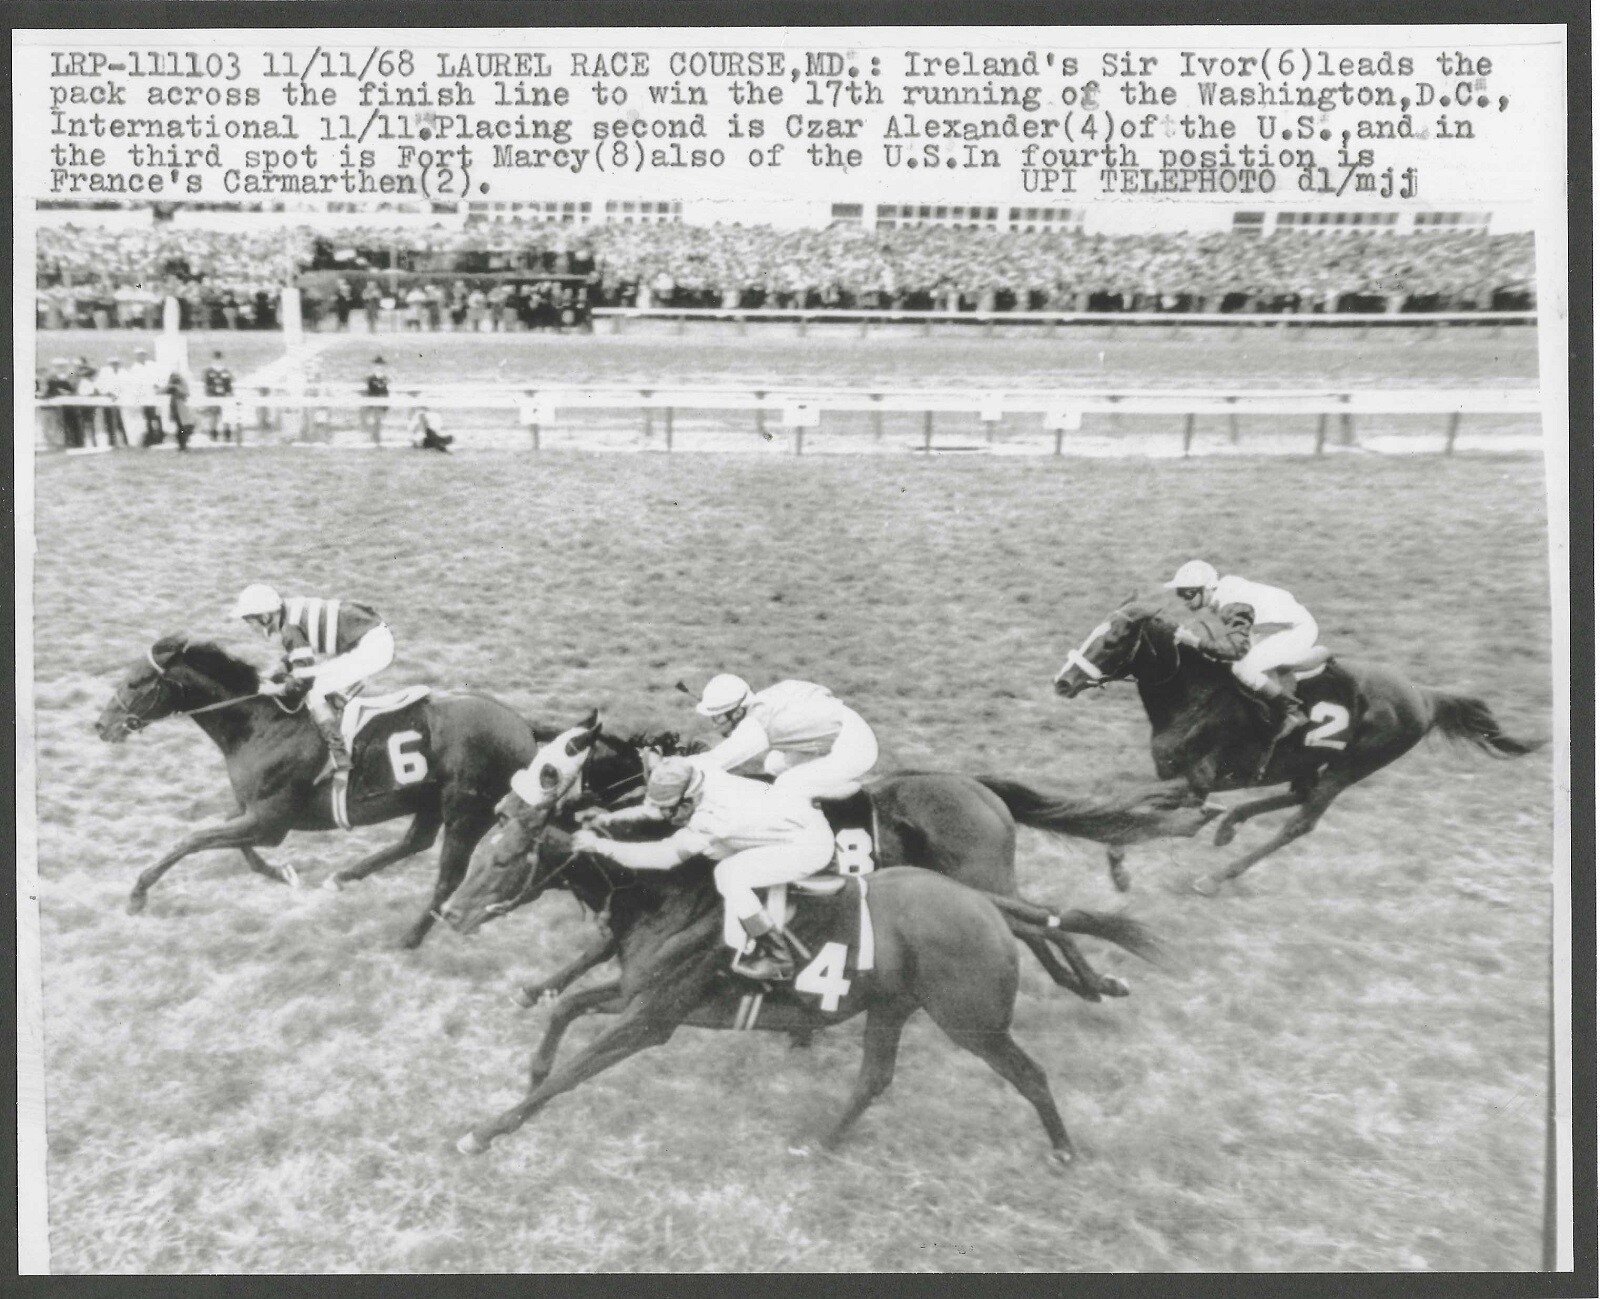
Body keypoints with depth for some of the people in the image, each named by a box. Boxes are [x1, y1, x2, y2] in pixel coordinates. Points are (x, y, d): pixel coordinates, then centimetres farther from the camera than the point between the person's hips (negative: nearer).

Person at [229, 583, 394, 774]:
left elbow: (305, 678, -16)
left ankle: (342, 765, -8)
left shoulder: (291, 628, -14)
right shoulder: (291, 612, 14)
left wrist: (278, 689, 0)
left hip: (370, 646, -10)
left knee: (315, 695, -7)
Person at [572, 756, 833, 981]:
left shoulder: (711, 819, -32)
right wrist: (612, 817, -3)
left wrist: (598, 844, -25)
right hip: (795, 822, 9)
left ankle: (778, 959, -7)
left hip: (810, 842, -9)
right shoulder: (696, 777, -8)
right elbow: (656, 808, 10)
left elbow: (663, 855, -30)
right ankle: (745, 949, 16)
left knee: (730, 875, -21)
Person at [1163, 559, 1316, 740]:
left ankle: (1293, 712, -13)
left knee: (1244, 669, -24)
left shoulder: (1232, 605, -25)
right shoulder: (1227, 586, 3)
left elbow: (1237, 647, -34)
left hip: (1298, 630, -10)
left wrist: (1197, 641, -32)